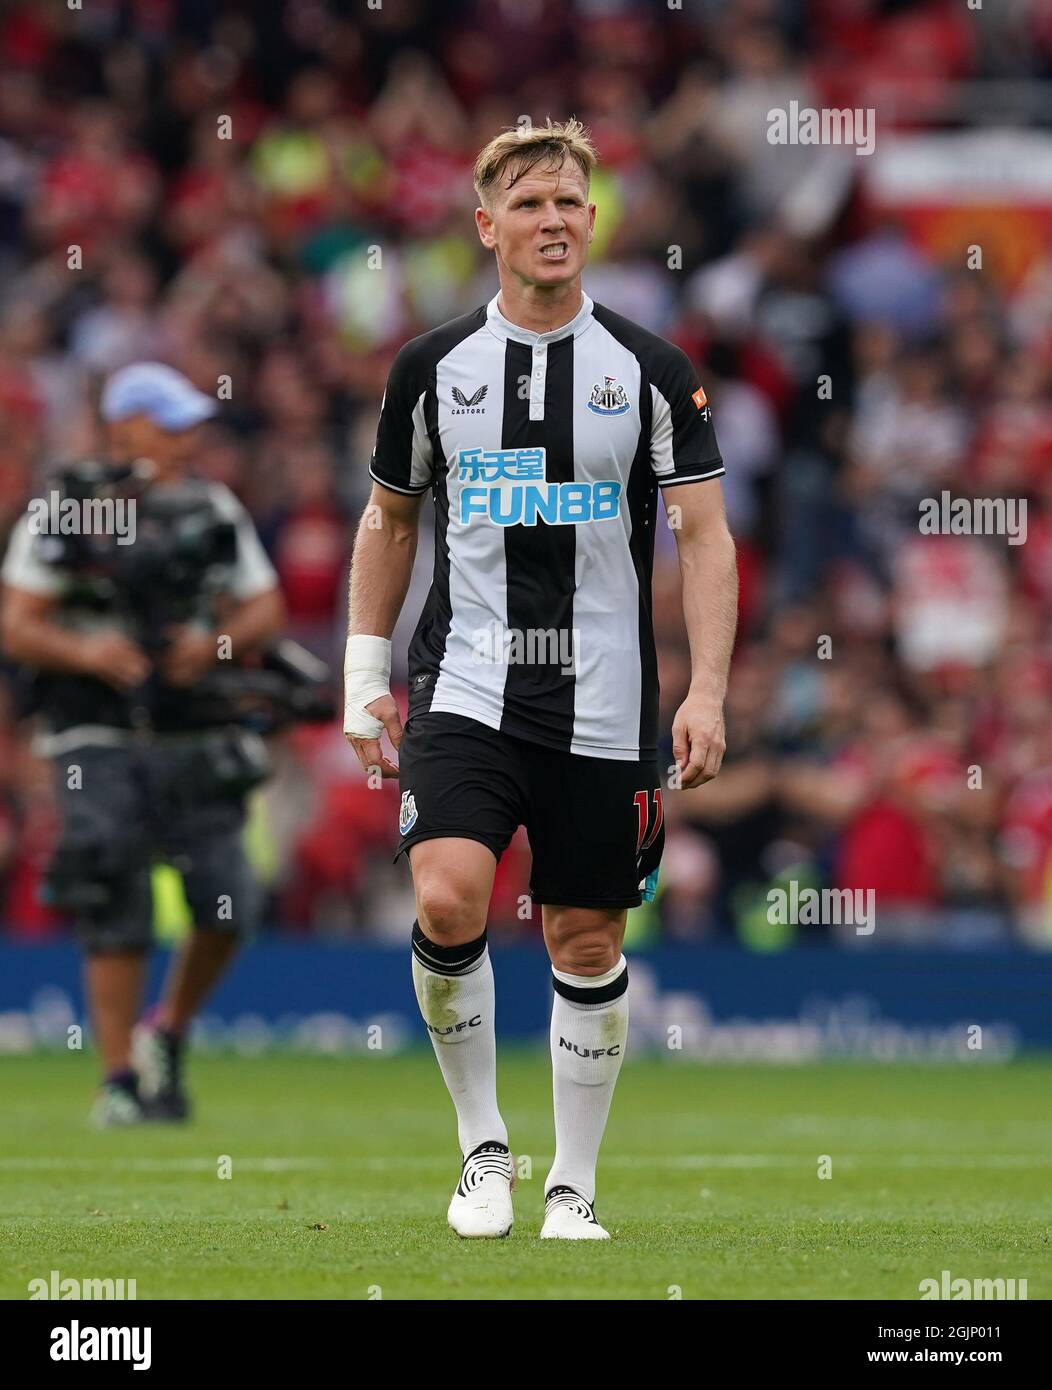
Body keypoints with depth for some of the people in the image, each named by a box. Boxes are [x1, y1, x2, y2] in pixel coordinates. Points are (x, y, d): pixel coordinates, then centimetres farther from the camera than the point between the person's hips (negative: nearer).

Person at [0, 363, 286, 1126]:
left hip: (197, 741, 4)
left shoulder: (214, 511, 11)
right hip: (101, 742, -3)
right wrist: (84, 652, -20)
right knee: (117, 914, -9)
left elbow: (267, 608, 14)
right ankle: (120, 1081, 0)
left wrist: (217, 642, -6)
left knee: (228, 905, -5)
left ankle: (168, 1034, 19)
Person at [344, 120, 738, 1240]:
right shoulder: (433, 366, 4)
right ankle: (482, 1145, -3)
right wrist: (367, 675, 12)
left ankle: (574, 1186, 17)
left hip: (602, 712, 0)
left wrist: (707, 692, -11)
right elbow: (388, 520, 16)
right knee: (448, 900, -21)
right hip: (467, 690, 0)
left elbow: (704, 536, -1)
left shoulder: (650, 371, 0)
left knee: (586, 943, 4)